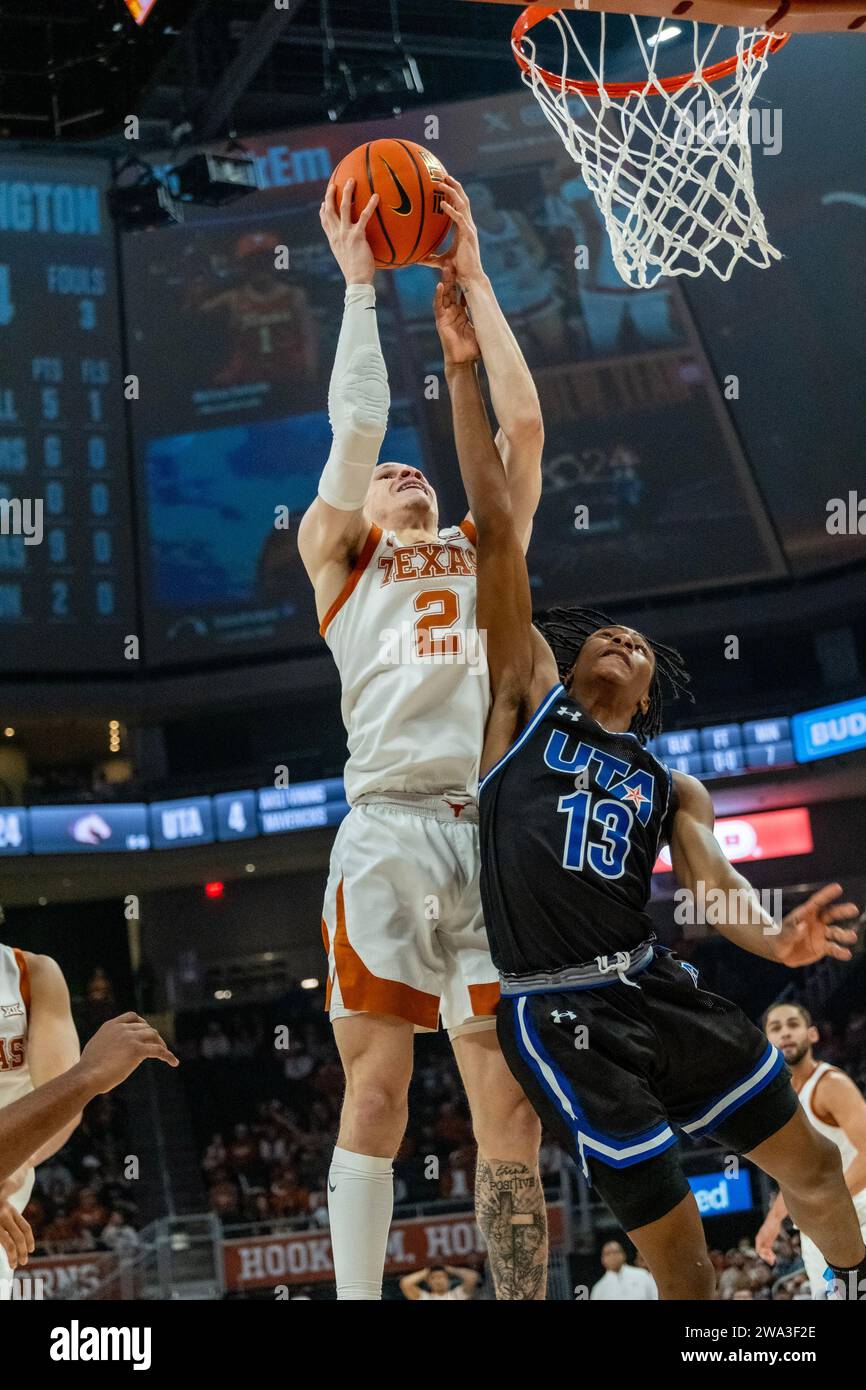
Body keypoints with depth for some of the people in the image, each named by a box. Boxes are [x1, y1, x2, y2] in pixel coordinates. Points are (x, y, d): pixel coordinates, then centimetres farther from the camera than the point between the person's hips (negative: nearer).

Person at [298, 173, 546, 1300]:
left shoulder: (485, 552, 26)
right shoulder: (336, 558, 20)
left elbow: (522, 423, 17)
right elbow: (356, 427, 7)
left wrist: (472, 281, 19)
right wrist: (359, 283, 10)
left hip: (493, 830, 2)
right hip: (387, 832, -2)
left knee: (510, 1110, -1)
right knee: (375, 1091, -6)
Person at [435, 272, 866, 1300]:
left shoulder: (671, 789, 17)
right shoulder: (530, 696, 8)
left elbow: (713, 886, 0)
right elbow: (496, 529, 0)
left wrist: (776, 939, -24)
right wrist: (462, 372, -5)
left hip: (657, 989, 4)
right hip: (555, 1014, -4)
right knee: (679, 1254, -3)